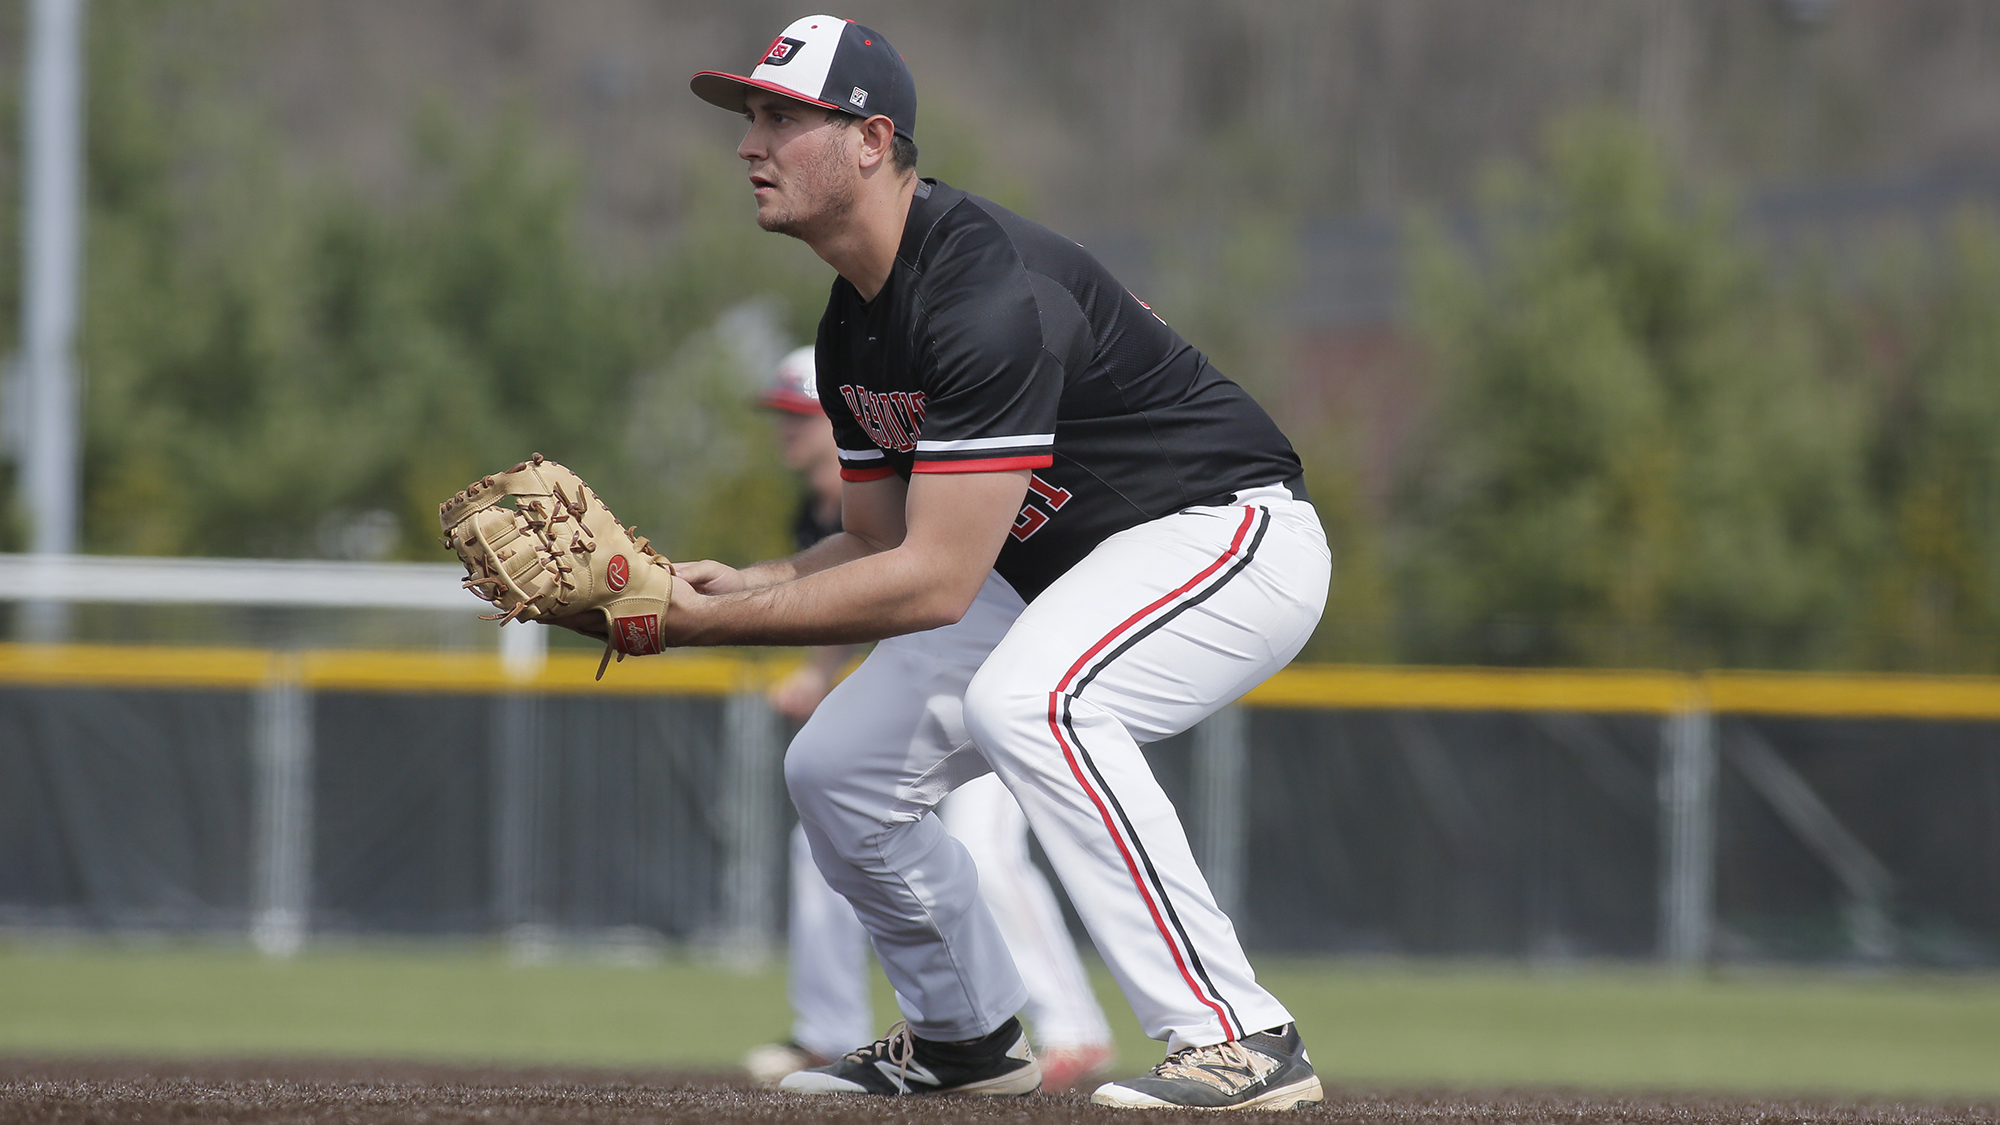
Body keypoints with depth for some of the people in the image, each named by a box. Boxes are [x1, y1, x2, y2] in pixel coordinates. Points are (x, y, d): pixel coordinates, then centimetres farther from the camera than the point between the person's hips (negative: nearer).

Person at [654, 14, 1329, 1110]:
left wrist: (708, 620, -27)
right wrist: (736, 585, -8)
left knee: (1023, 700, -36)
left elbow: (934, 581, -31)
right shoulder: (853, 327, 3)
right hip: (1058, 573, 10)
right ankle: (966, 1039, 28)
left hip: (1231, 531, -10)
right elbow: (879, 545, 12)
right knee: (836, 765, 4)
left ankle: (1239, 1040, -32)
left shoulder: (988, 290, -29)